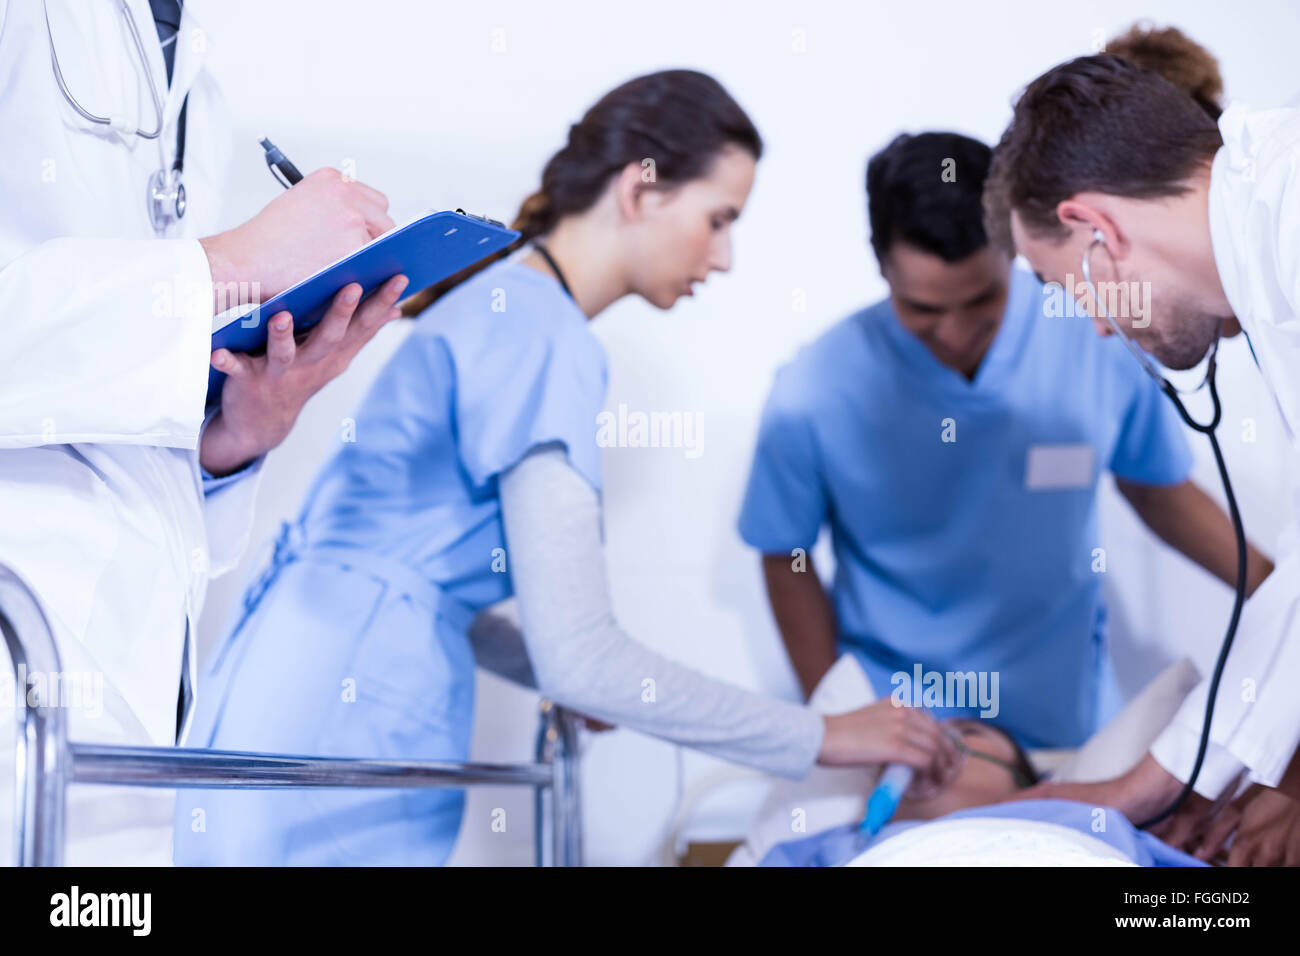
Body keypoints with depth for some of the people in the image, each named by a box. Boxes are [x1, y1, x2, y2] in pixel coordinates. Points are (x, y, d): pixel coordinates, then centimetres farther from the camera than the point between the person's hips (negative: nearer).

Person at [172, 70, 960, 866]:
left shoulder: (499, 303, 16)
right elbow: (579, 654, -20)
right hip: (339, 756, -10)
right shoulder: (543, 341, -14)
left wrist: (561, 677, 16)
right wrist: (818, 738, -13)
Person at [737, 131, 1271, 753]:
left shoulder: (1099, 346, -14)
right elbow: (787, 561, -3)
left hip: (1065, 710, 2)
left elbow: (1159, 492, 4)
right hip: (896, 725, -1)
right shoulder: (814, 393, -17)